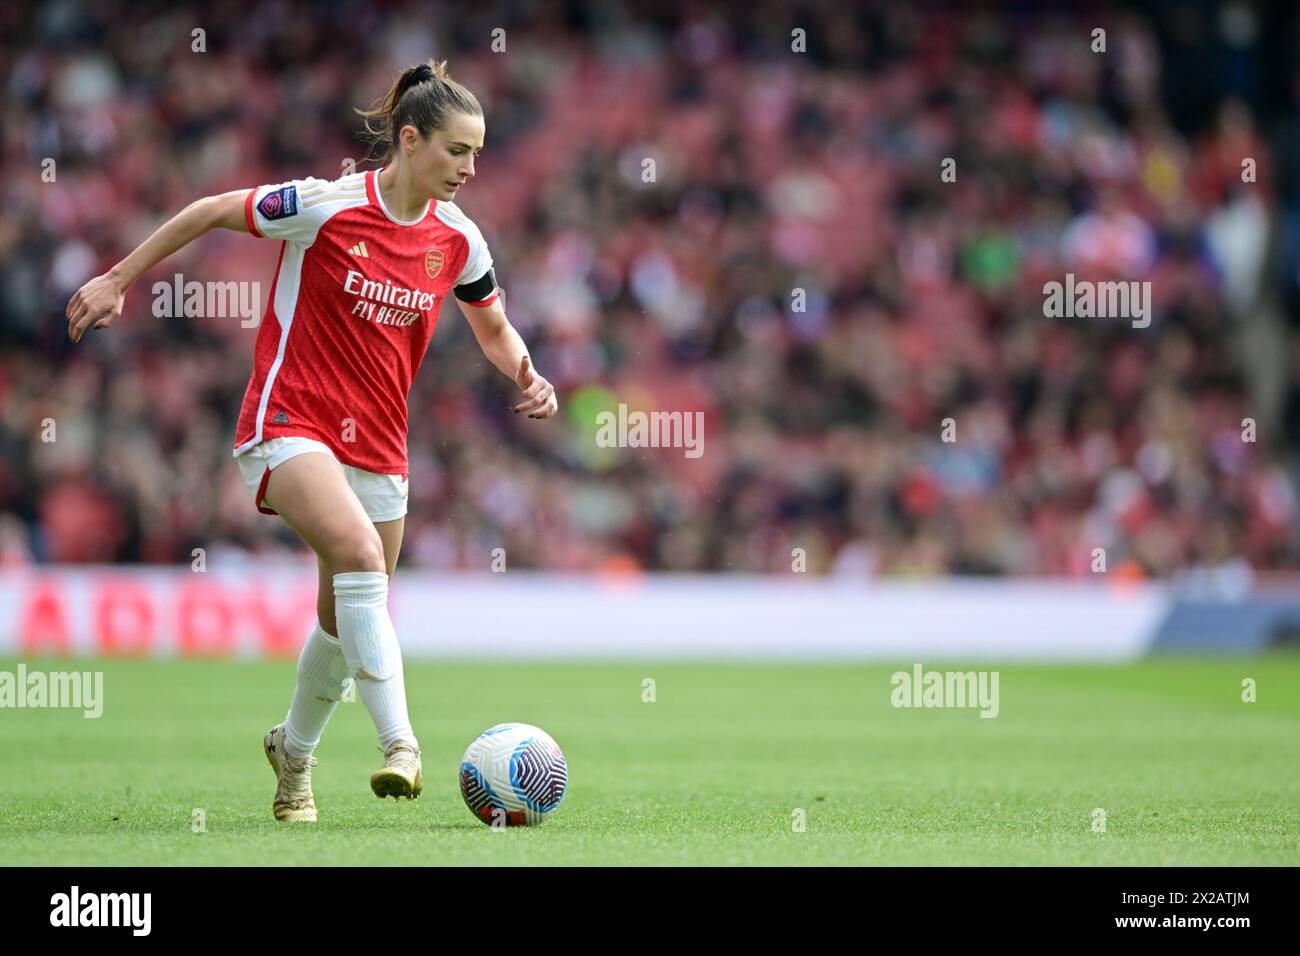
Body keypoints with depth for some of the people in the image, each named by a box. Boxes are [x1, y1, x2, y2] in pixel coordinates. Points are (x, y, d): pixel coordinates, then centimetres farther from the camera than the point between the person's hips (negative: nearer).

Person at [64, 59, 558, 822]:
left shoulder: (459, 240, 1)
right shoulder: (327, 207, -14)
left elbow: (494, 329, 18)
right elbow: (212, 212, -3)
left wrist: (529, 377, -3)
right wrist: (119, 280, 1)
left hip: (377, 443, 6)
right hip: (289, 423, -6)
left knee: (348, 619, 10)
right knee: (360, 552, -30)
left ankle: (294, 752, 37)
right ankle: (400, 745, -33)